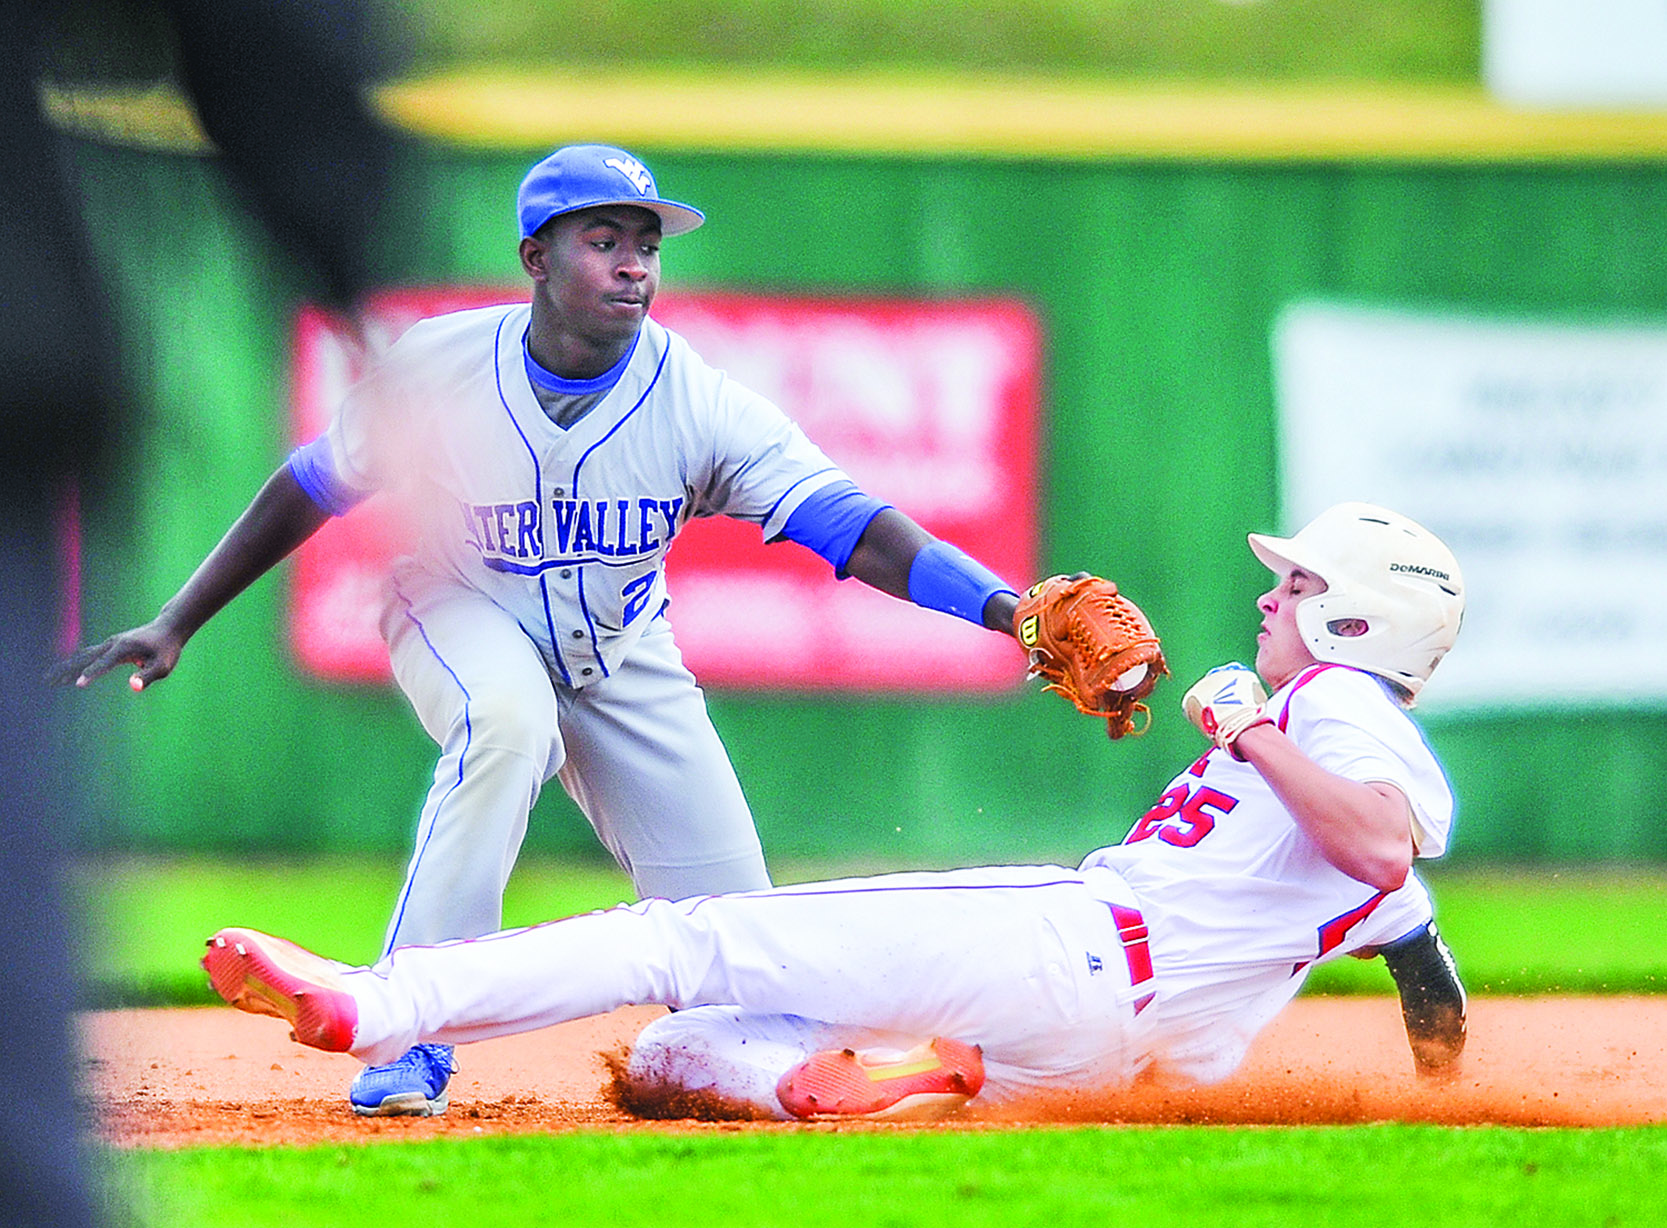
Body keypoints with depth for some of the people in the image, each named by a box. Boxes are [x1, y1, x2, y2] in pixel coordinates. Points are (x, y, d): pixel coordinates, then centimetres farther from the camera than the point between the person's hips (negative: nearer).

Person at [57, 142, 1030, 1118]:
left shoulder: (694, 400, -22)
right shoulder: (438, 369, -21)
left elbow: (848, 524, -30)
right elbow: (311, 490, -8)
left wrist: (1007, 611, -44)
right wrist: (175, 625, -8)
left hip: (620, 657, 2)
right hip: (463, 619, -2)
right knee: (507, 718, -39)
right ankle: (412, 1040, -32)